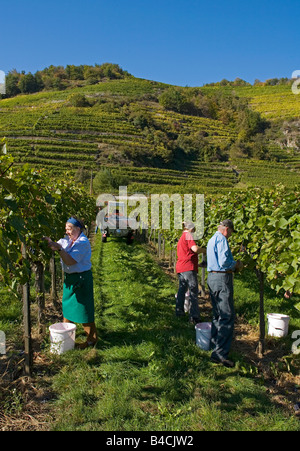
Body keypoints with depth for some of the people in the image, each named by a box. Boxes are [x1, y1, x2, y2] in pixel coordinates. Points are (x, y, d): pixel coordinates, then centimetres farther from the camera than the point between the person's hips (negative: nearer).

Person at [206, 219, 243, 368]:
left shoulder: (211, 240, 20)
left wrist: (233, 265, 20)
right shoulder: (221, 239, -12)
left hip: (212, 277, 10)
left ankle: (215, 346, 24)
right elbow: (224, 262, -22)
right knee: (227, 317, -8)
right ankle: (219, 353, -7)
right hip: (222, 278, -10)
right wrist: (236, 265, -4)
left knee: (217, 315, 16)